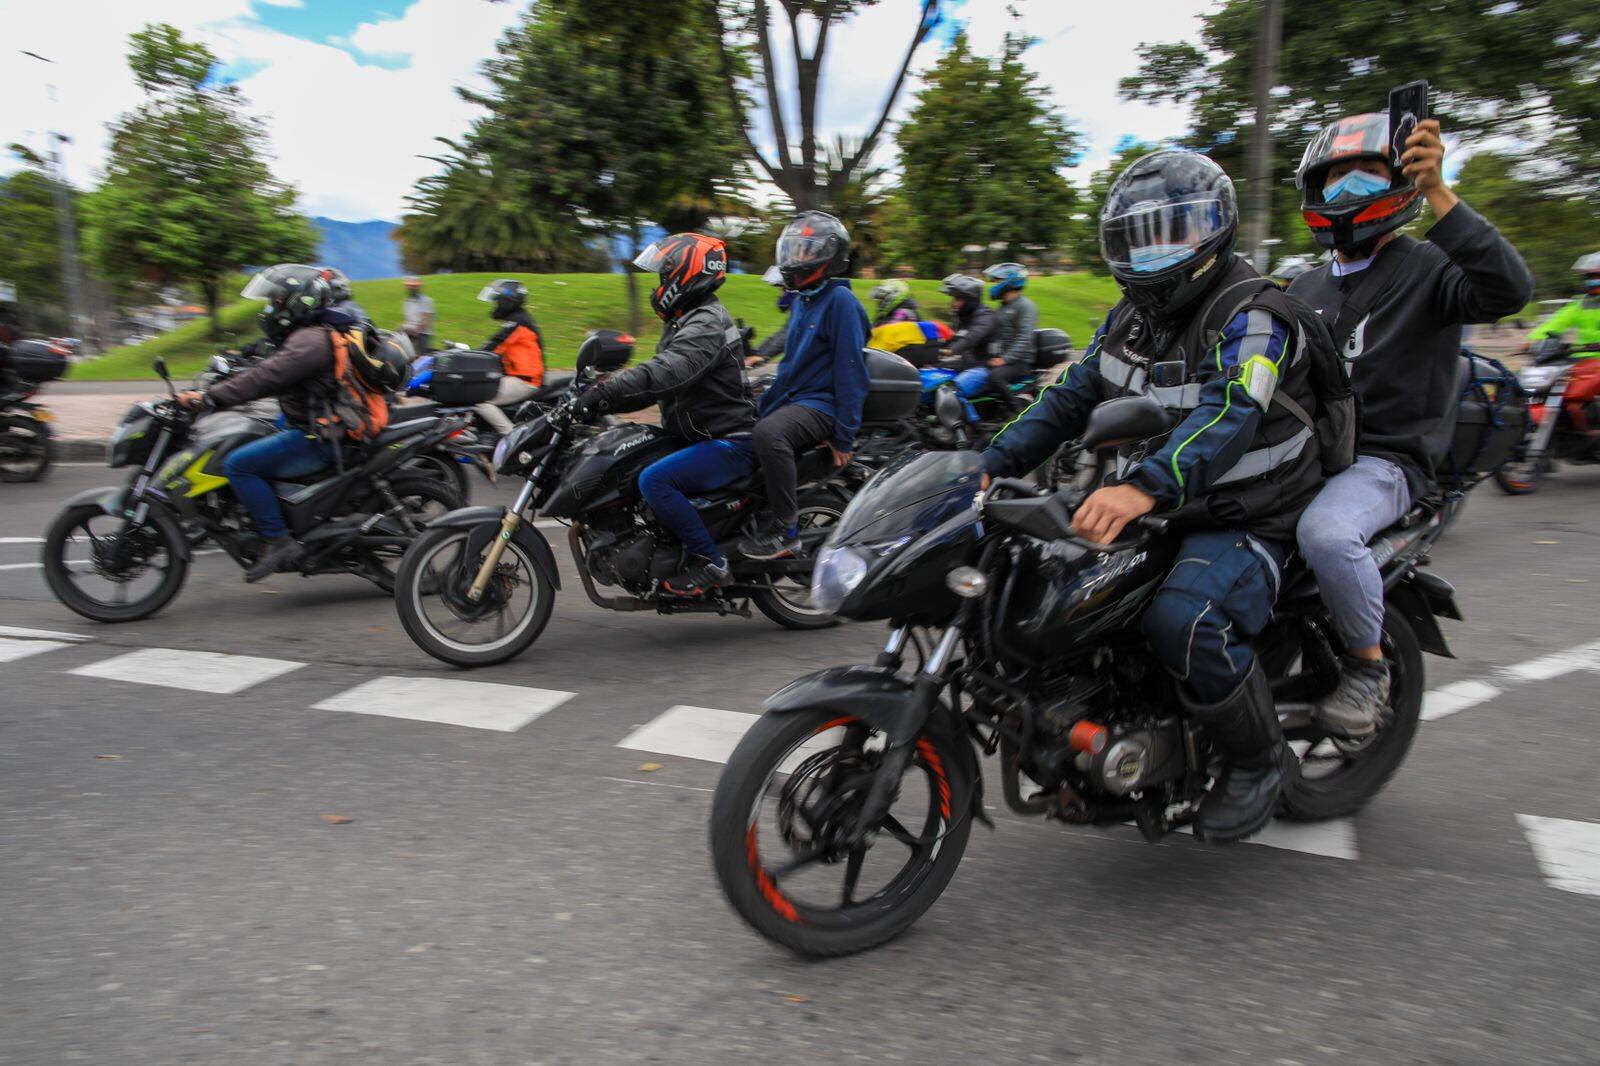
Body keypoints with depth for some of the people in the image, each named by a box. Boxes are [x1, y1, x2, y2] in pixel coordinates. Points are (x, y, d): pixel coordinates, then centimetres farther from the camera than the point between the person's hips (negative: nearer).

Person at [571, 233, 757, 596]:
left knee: (653, 480, -28)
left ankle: (711, 564, -18)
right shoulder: (686, 321, 17)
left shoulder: (706, 325, -17)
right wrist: (602, 400, 6)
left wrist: (604, 391, -40)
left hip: (728, 443, -11)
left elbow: (668, 372, -35)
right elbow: (660, 381, 18)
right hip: (699, 438, 11)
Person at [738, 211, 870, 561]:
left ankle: (786, 531, -29)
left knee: (768, 433, -36)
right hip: (792, 397, 10)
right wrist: (765, 402, 22)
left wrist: (844, 436, -21)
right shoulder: (802, 301, 17)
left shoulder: (841, 301, -12)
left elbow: (850, 371, -18)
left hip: (823, 404, -10)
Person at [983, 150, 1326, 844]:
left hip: (1246, 522, -8)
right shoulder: (1132, 317, 9)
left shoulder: (1254, 314, -17)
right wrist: (990, 466, -4)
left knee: (1182, 620, -33)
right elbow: (1070, 397, 9)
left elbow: (1229, 414, -35)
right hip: (1159, 511, 8)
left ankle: (1257, 757, -5)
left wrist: (1144, 488, -53)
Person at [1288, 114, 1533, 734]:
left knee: (1325, 531, -36)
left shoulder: (1427, 268, 1)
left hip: (1385, 458, -6)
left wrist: (1437, 194, -26)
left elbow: (1508, 290, -21)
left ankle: (1369, 663, -10)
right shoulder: (1305, 288, 20)